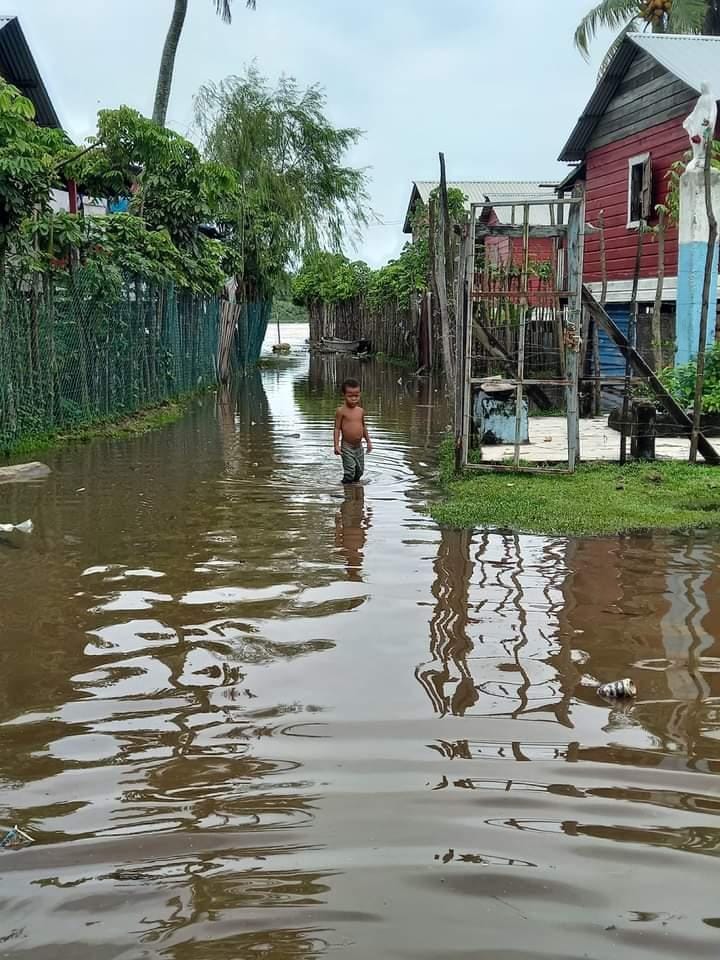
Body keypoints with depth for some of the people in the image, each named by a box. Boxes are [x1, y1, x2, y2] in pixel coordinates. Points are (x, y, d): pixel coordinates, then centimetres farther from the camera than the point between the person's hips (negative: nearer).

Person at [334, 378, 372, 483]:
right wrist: (336, 445, -16)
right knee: (349, 471, -8)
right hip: (347, 447, -6)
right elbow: (337, 428, -10)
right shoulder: (341, 411, -11)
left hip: (359, 446, 6)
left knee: (360, 471, 11)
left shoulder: (360, 411, 5)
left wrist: (368, 441, 19)